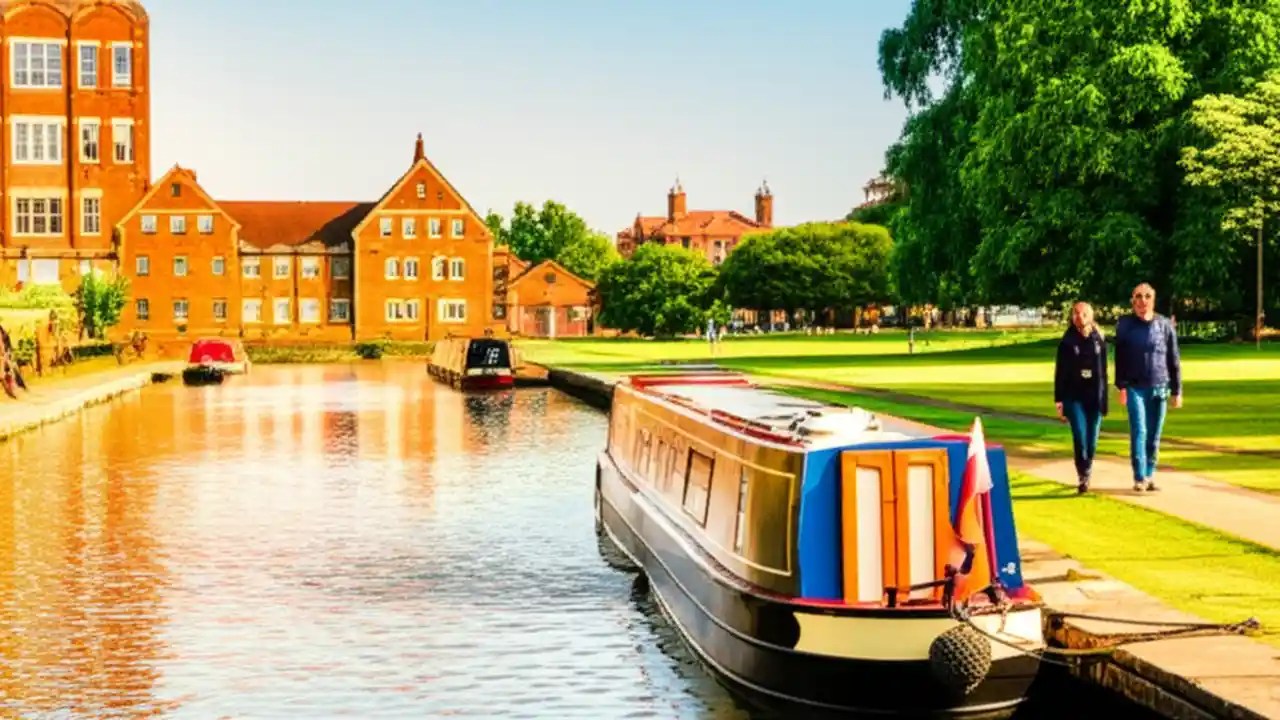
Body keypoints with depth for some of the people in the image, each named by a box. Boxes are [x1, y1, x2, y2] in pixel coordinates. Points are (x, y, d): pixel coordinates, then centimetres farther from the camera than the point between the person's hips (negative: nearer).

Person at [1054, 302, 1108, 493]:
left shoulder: (1099, 341, 2)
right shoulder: (1067, 342, -2)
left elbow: (1103, 371, 6)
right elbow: (1059, 373, 0)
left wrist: (1104, 400, 5)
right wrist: (1059, 401, -2)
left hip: (1094, 398, 2)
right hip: (1074, 397, -2)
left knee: (1092, 441, 5)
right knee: (1080, 438, -13)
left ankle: (1086, 474, 25)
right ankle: (1083, 477, -5)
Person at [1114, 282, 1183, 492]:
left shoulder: (1165, 325, 5)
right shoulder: (1125, 325, 2)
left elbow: (1174, 359, 8)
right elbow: (1120, 358, 2)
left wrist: (1177, 390, 6)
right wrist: (1121, 386, -5)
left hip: (1159, 388, 2)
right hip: (1135, 388, -2)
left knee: (1154, 436, 6)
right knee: (1139, 432, -11)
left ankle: (1150, 476, 16)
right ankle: (1139, 478, -13)